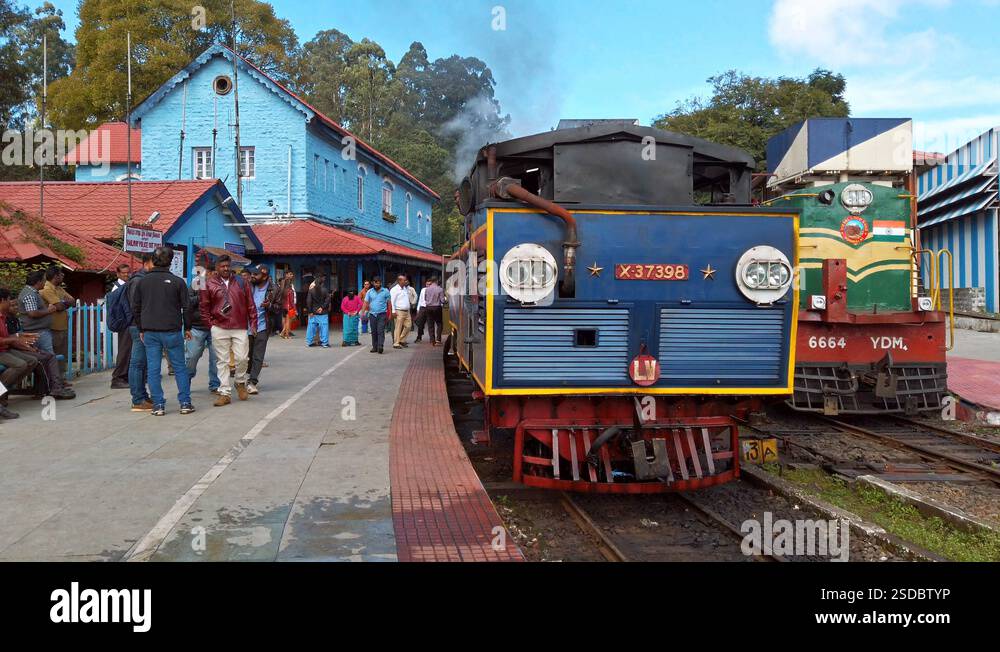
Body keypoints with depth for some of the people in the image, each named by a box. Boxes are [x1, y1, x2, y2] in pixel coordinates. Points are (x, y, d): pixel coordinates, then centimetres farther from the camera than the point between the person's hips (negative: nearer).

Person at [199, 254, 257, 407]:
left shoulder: (241, 283, 8)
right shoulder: (209, 284, 5)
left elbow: (250, 305, 9)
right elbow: (204, 306, 8)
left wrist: (253, 324, 5)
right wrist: (210, 322, 2)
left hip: (240, 328, 1)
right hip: (219, 329, 0)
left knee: (241, 358, -3)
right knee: (223, 361, 3)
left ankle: (241, 383, 24)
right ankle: (225, 393, 9)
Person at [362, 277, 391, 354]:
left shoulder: (386, 291, 3)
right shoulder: (370, 292, 8)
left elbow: (389, 303, 5)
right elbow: (366, 303, 5)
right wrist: (363, 313, -7)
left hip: (382, 314, -3)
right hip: (372, 314, 3)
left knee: (380, 331, -12)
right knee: (374, 332, 7)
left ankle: (380, 346, -19)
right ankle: (375, 347, 13)